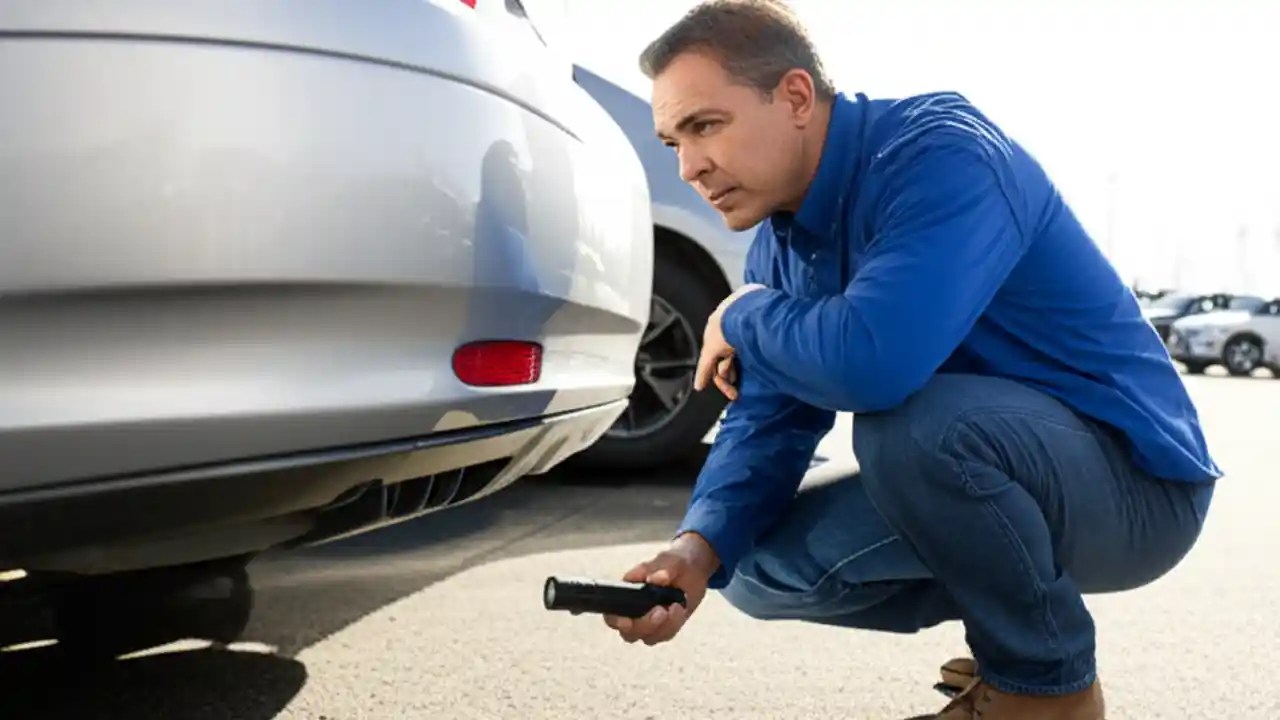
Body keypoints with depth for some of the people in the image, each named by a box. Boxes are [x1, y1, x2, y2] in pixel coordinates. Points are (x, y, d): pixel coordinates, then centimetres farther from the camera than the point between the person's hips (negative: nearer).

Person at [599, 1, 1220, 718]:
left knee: (912, 423, -35)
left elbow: (870, 363, -40)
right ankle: (1021, 615, 14)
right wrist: (699, 548, -21)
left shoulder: (940, 151, -25)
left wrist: (744, 316, -19)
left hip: (1138, 479, -8)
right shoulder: (781, 240, 2)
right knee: (760, 566, -2)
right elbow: (766, 420, -2)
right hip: (1006, 477, 8)